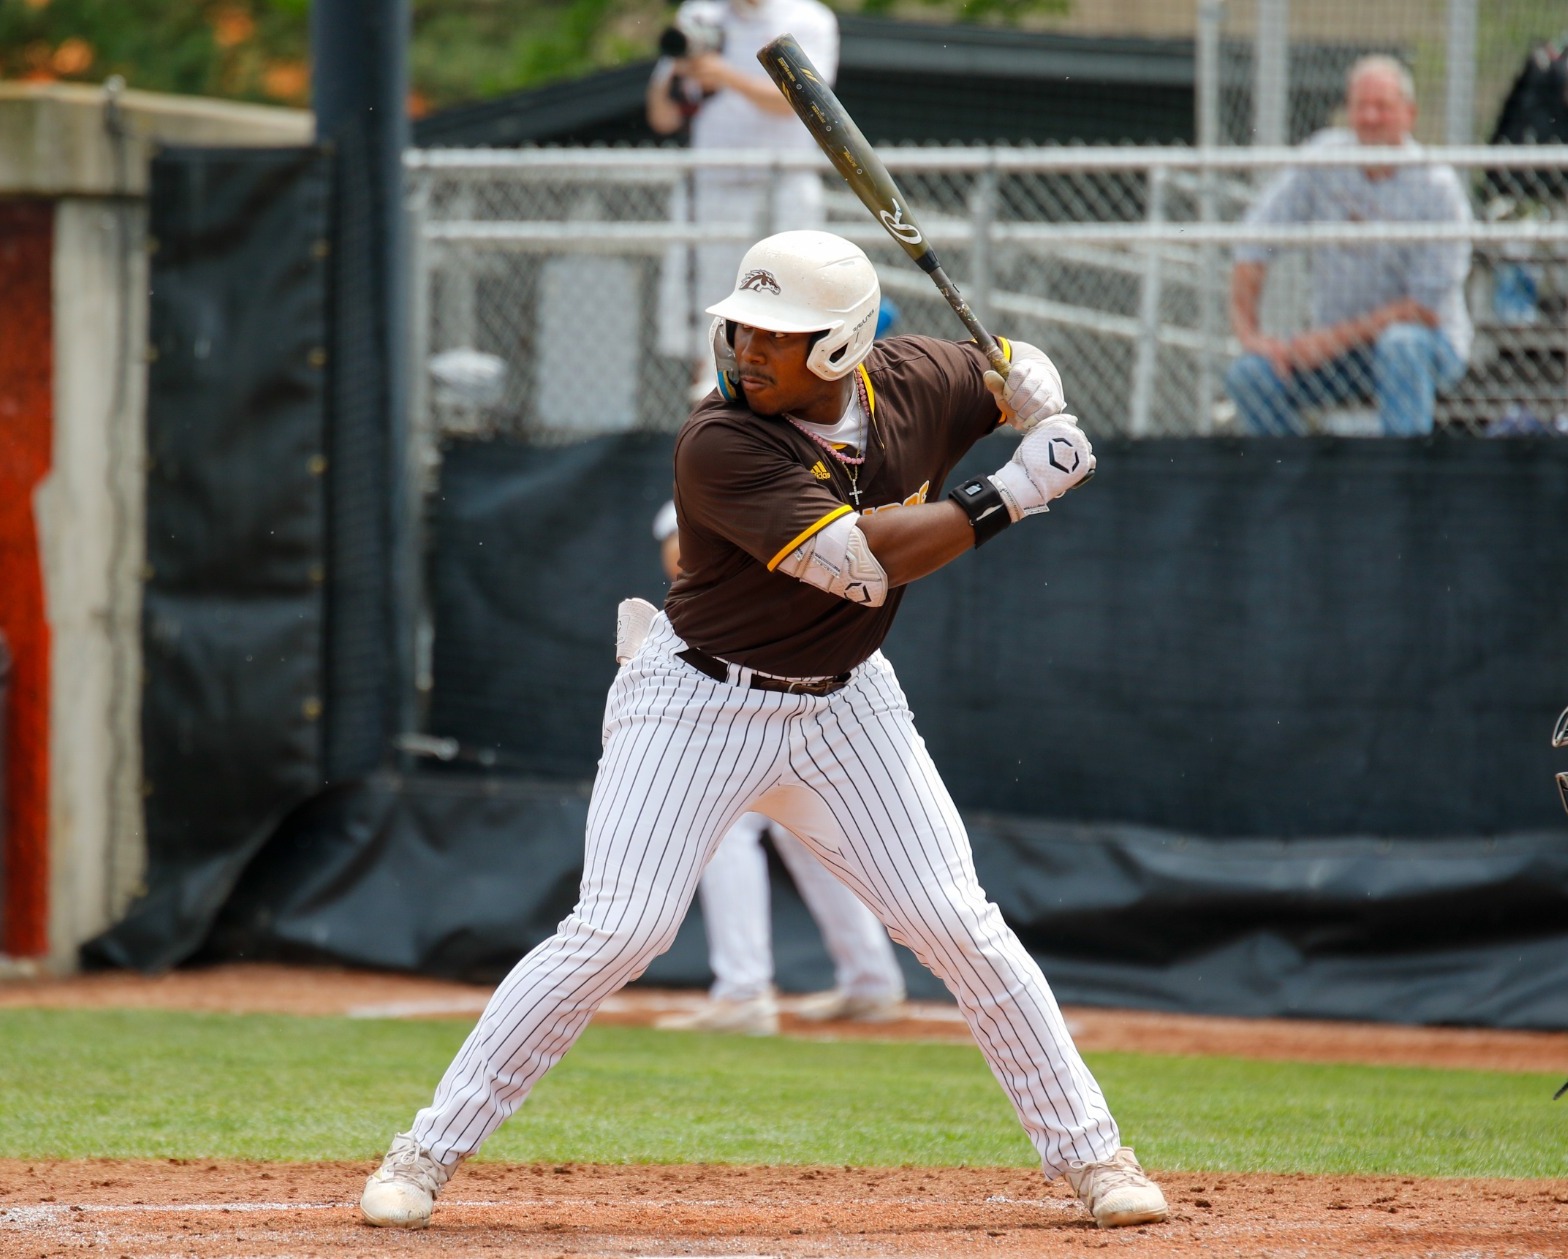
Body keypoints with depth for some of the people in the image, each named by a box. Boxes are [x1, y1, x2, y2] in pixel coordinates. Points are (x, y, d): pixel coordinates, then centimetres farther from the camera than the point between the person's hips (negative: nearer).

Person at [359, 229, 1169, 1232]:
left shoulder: (917, 384, -8)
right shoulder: (722, 445, -25)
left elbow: (1015, 372, 14)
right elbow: (859, 561, -32)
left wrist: (1051, 425, -9)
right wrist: (1009, 495, -28)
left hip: (844, 704, 5)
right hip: (701, 701, -5)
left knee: (959, 923, 0)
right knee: (619, 931, -14)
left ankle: (1088, 1150, 13)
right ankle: (429, 1151, -4)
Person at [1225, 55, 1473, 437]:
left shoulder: (1437, 188, -14)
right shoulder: (1324, 159, -3)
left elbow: (1427, 306, -17)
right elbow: (1257, 238, 0)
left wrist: (1337, 338, -22)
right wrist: (1246, 329, -10)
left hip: (1432, 349, -4)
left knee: (1399, 344, -38)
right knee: (1247, 374, -20)